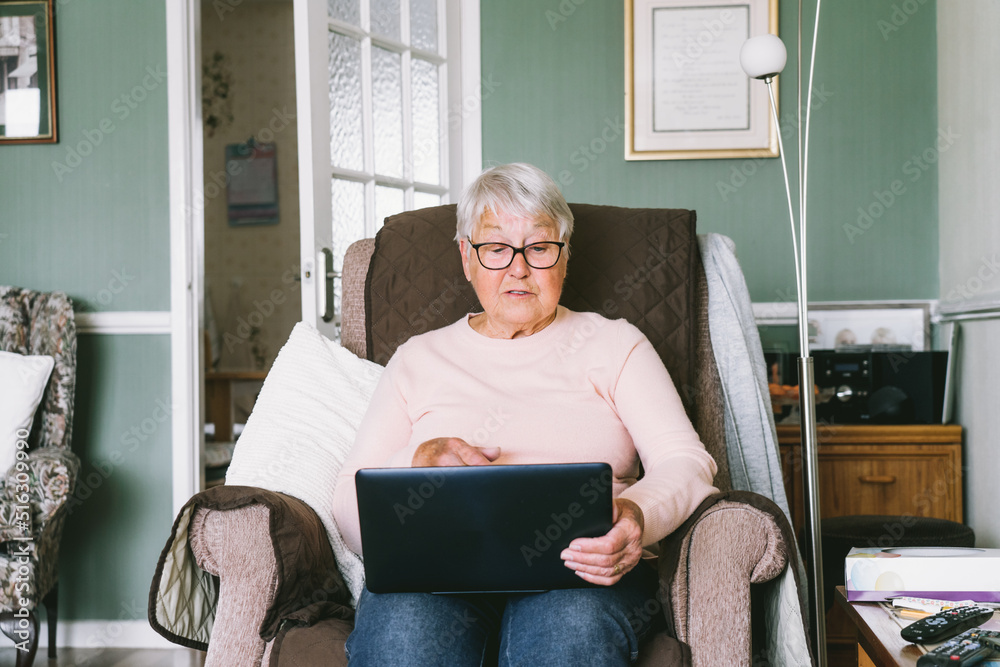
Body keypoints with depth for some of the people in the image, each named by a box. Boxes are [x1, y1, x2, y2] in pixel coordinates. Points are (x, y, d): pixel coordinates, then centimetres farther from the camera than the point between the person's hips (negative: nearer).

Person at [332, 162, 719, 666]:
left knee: (572, 624, -39)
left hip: (579, 564, 0)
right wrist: (416, 463, -10)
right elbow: (350, 507, 14)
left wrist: (638, 515, -20)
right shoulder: (419, 358, 23)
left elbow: (685, 463, 4)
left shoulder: (614, 345, 21)